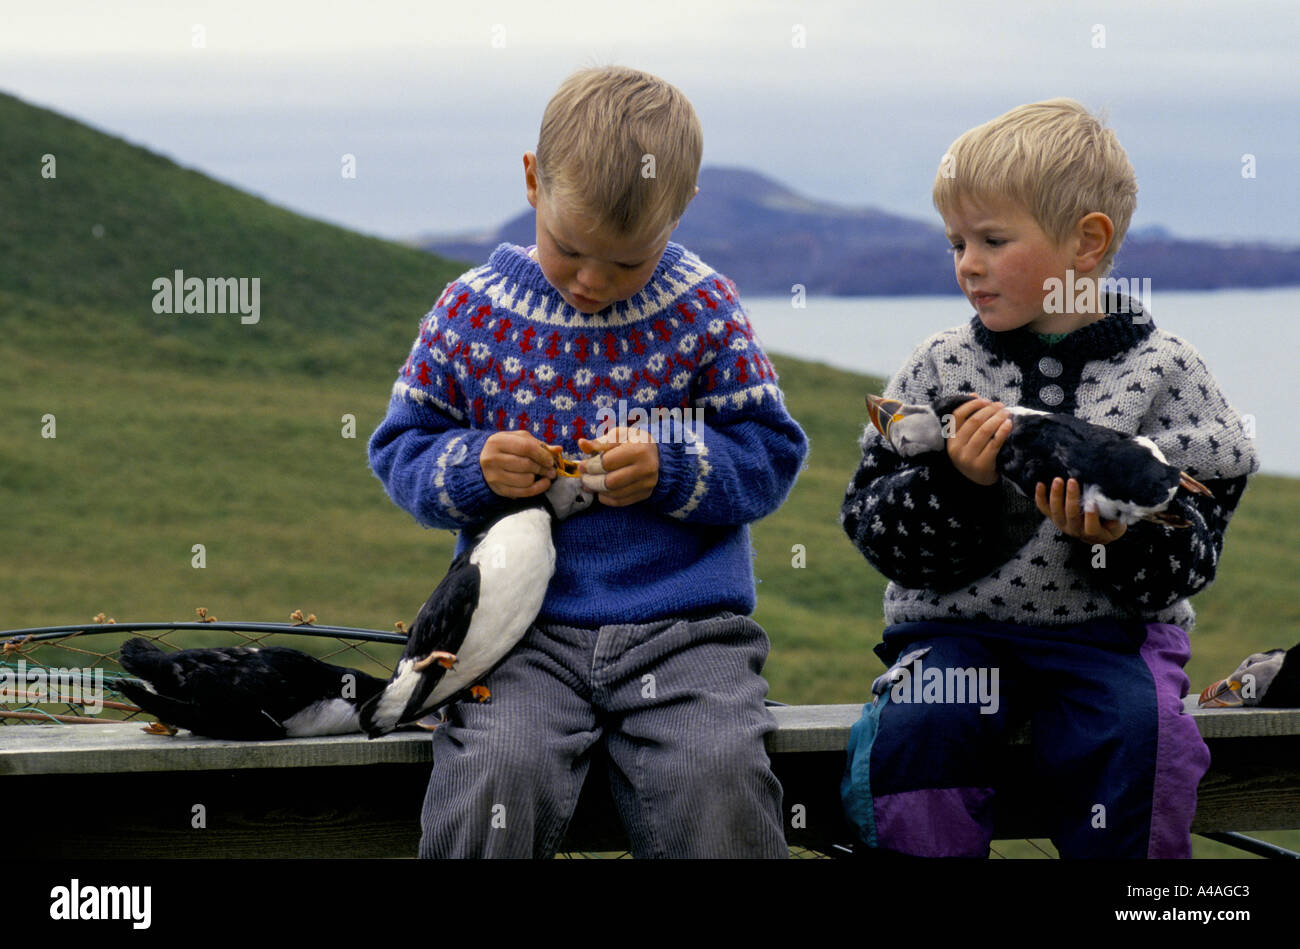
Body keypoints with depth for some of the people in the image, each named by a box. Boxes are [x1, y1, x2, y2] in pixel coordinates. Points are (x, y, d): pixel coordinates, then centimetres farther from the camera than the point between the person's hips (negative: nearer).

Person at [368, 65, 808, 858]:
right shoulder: (473, 311, 6)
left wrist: (672, 469, -10)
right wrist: (469, 469, -9)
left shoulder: (703, 309, 4)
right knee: (496, 774, -28)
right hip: (525, 628, 1)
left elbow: (770, 455, 8)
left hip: (683, 622, 0)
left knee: (718, 778, -27)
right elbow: (401, 448, 13)